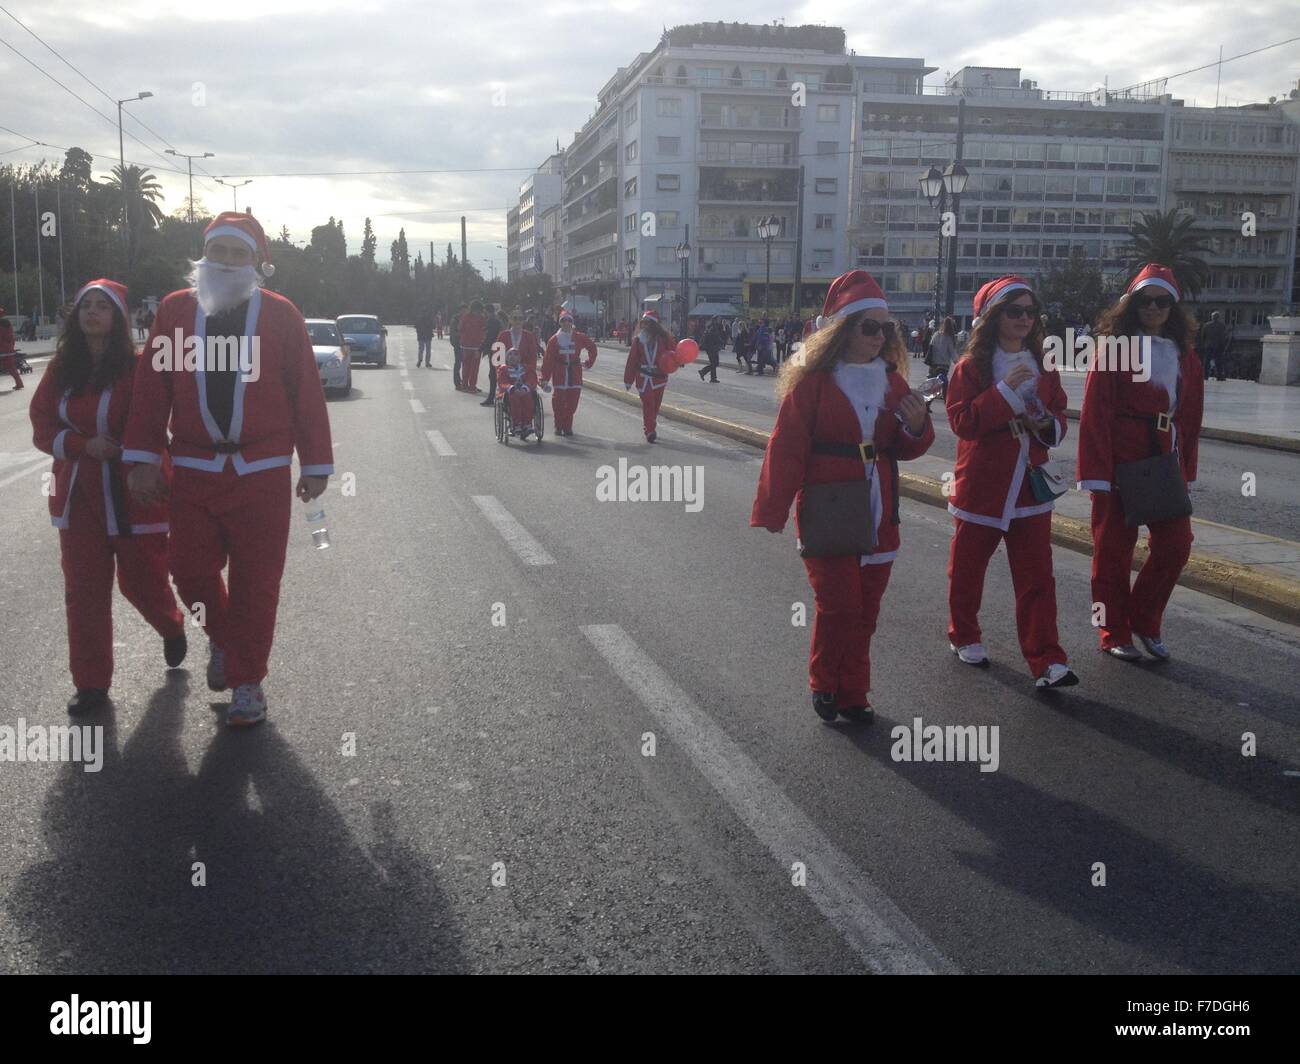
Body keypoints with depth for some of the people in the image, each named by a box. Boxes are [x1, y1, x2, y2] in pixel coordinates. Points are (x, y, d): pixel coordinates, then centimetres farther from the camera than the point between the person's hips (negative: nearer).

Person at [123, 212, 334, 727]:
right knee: (190, 569, 6)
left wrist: (316, 466, 1)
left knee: (255, 582, 2)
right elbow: (151, 388, 4)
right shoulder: (175, 310, 5)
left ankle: (246, 680, 16)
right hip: (193, 471, 2)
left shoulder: (280, 315, 0)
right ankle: (223, 638, 37)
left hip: (262, 474, -2)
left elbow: (307, 393, 1)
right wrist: (143, 458, -1)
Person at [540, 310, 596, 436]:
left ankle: (568, 427, 11)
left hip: (575, 373, 1)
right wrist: (545, 378, -7)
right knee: (559, 402, 0)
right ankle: (558, 427, 11)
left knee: (572, 402, 0)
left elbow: (592, 347, 18)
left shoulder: (579, 337, 3)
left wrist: (589, 363, 14)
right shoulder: (554, 339, 1)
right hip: (559, 374, -1)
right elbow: (547, 360, -2)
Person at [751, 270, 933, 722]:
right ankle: (824, 686, 17)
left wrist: (917, 427, -9)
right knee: (839, 604, -6)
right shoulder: (813, 380, -10)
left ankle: (852, 693, 24)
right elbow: (786, 449, -10)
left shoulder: (891, 380, 7)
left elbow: (902, 449, 14)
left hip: (877, 514, 5)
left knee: (865, 609, 9)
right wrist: (769, 513, -12)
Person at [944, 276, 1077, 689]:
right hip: (980, 488, -3)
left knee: (1037, 577, -2)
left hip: (1029, 488, 3)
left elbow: (1059, 419, 15)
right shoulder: (971, 367, -6)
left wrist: (1048, 425, -9)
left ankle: (1045, 661, -2)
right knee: (967, 570, 11)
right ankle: (963, 637, 33)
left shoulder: (1042, 368, 9)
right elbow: (962, 422, -16)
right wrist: (1004, 390, -22)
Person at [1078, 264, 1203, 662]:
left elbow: (1191, 416, 12)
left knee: (1175, 545, 2)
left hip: (1166, 463, 5)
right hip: (1119, 461, -5)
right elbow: (1095, 414, -10)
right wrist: (1097, 473, -15)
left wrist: (1187, 469, 9)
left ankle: (1145, 622, 21)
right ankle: (1114, 634, 17)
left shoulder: (1184, 356, 9)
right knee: (1113, 548, 4)